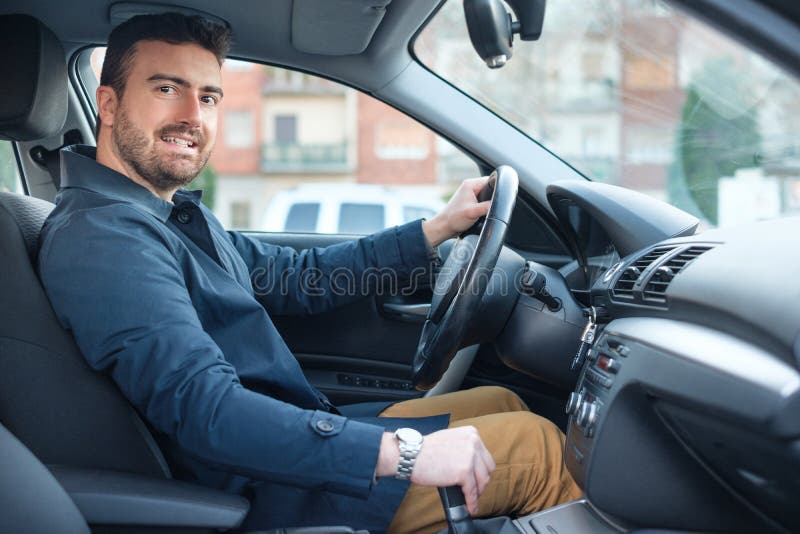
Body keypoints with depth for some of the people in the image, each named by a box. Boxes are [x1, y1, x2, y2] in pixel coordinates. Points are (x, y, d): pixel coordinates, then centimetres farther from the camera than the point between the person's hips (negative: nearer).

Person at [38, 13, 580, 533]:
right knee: (534, 443, -6)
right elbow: (205, 410, -33)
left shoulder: (179, 215, 10)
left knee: (503, 402, 14)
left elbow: (301, 276, 16)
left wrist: (438, 228, 13)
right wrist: (402, 453, -35)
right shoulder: (102, 239, -23)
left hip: (309, 428, 10)